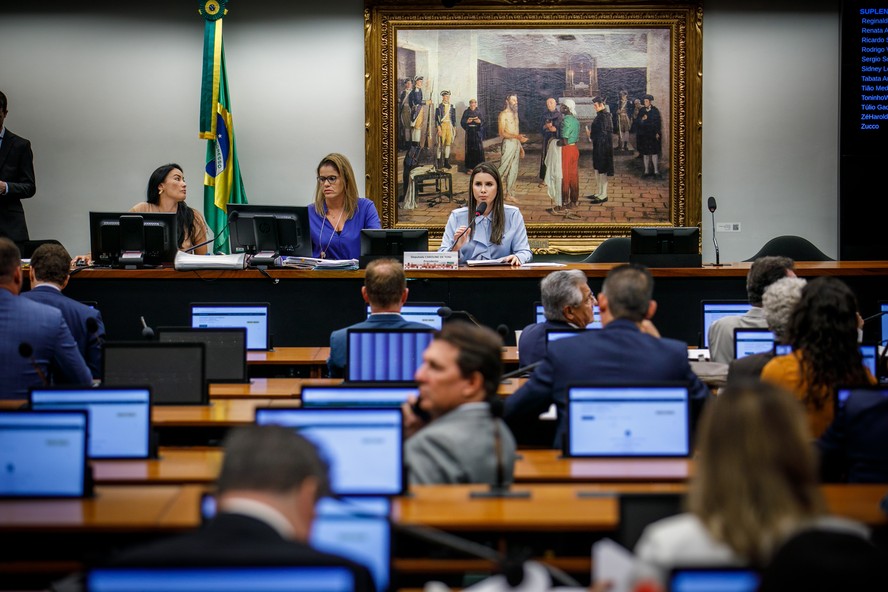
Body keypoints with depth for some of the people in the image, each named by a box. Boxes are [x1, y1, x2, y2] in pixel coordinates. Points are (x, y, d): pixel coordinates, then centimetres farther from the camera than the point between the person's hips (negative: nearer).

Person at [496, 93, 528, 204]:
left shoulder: (515, 113, 16)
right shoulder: (503, 114, -9)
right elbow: (502, 133, -15)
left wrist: (520, 146, 17)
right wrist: (517, 136, -25)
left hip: (517, 144, 8)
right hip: (508, 144, -8)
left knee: (513, 171, 8)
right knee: (504, 170, -9)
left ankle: (509, 194, 12)